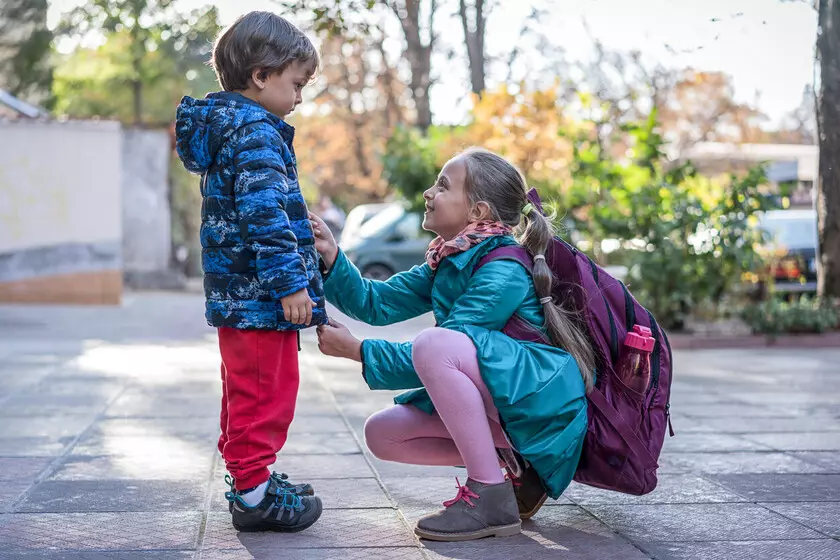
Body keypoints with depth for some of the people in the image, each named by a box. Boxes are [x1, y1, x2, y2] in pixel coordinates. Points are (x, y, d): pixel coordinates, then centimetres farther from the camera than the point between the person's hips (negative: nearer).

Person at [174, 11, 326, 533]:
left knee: (245, 390, 18)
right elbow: (264, 213, -24)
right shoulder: (256, 131, -16)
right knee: (267, 392, -3)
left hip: (236, 294, 11)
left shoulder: (223, 124, 17)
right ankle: (254, 492, 4)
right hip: (260, 295, -11)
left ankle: (247, 477, 30)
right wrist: (290, 283, -23)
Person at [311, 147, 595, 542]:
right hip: (499, 411, 9)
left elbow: (436, 352, -22)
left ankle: (491, 499, -24)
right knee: (381, 434, 1)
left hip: (545, 401, -9)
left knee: (434, 344, -30)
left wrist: (356, 350, -16)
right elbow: (377, 303, 7)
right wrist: (331, 256, -6)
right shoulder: (447, 263, 8)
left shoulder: (503, 272, -19)